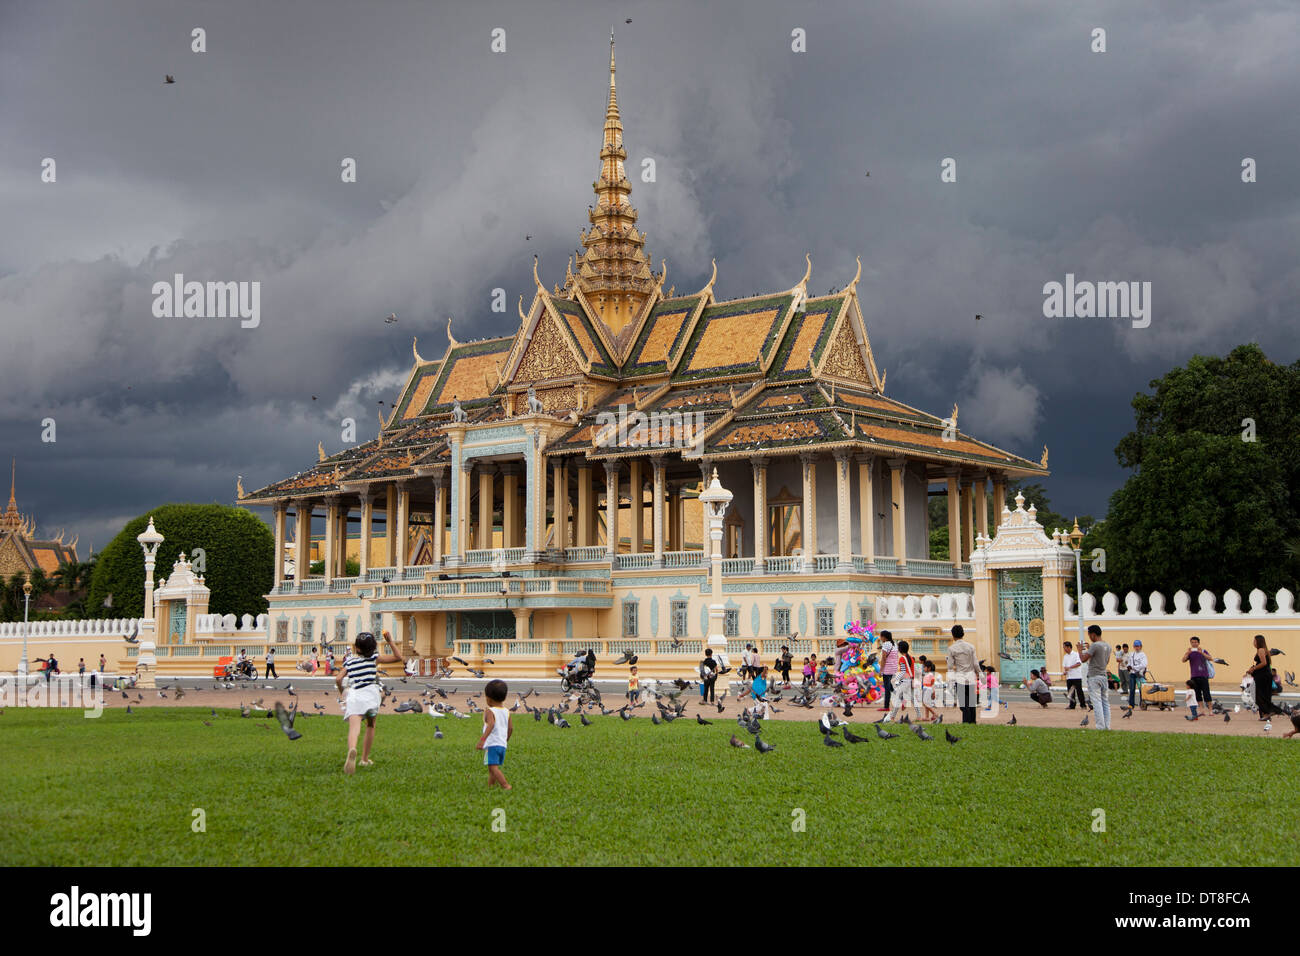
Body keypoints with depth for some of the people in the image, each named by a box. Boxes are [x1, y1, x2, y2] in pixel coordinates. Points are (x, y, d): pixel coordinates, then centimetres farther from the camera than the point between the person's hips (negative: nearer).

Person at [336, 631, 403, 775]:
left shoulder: (349, 661, 17)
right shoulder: (375, 658, 12)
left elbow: (338, 679, 8)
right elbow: (398, 658, 13)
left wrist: (342, 693, 25)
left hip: (353, 694, 0)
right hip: (370, 693, 0)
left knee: (354, 727, -18)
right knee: (370, 725, 24)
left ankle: (352, 750, -49)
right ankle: (365, 759, 28)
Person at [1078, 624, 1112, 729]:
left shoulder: (1095, 645, -16)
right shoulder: (1108, 646, 10)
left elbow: (1083, 659, -14)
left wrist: (1080, 650, 6)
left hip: (1094, 678, -8)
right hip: (1104, 676, 8)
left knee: (1097, 703, -6)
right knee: (1105, 702, 10)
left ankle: (1100, 727, -9)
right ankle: (1107, 726, 11)